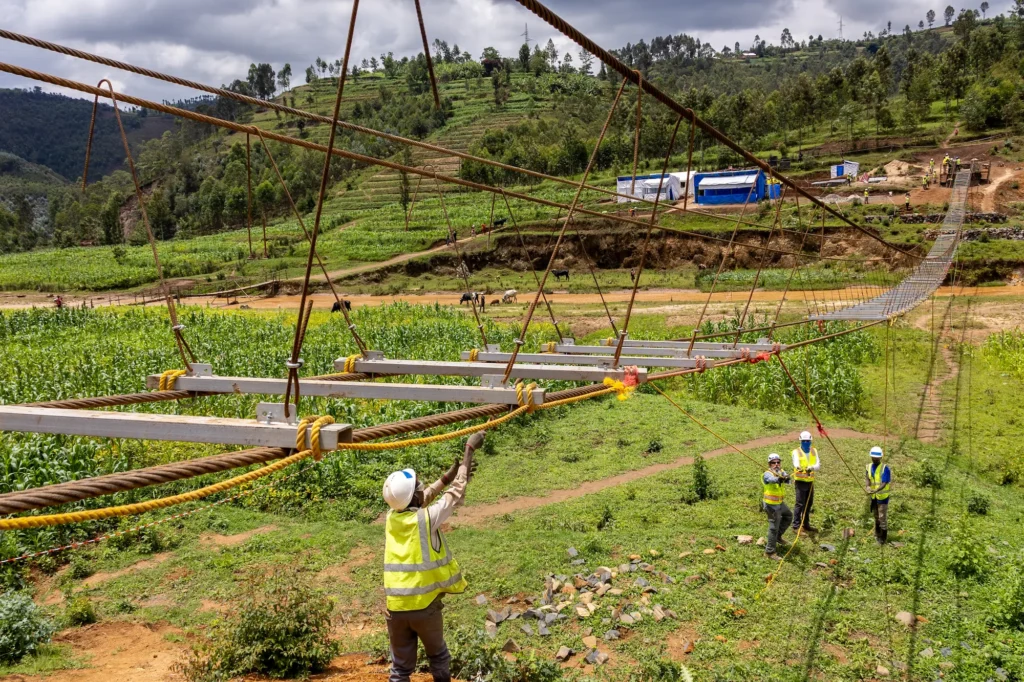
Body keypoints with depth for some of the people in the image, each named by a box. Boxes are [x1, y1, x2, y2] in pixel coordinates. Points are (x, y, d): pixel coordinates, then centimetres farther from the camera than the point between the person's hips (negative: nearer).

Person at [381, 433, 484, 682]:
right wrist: (470, 450, 3)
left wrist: (452, 472, 21)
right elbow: (456, 493, -4)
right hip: (425, 606, -3)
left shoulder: (391, 518, 0)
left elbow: (423, 497, 17)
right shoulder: (426, 518, -14)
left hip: (395, 608, 3)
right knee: (438, 656, 22)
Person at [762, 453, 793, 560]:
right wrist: (778, 479, -64)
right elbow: (771, 479, -41)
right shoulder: (767, 474, -17)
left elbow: (786, 478, -21)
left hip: (780, 503, 8)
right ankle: (769, 552, 1)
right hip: (771, 505, -8)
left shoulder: (782, 472, 1)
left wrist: (786, 478, -46)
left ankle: (777, 536, 40)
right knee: (774, 527, -6)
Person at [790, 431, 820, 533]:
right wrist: (798, 467, -50)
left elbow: (818, 465, -6)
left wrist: (812, 468, -29)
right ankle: (796, 525, -6)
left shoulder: (814, 451, 7)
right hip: (800, 481, -5)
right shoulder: (796, 452, -7)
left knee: (809, 504, 13)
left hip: (810, 481, 5)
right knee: (800, 503, -10)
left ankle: (806, 524, 26)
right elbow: (796, 463, -25)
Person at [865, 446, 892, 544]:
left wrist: (875, 491, -40)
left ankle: (883, 537, 10)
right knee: (876, 516, 18)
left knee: (882, 517, -2)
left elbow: (884, 484, -24)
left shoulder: (885, 468, -18)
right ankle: (877, 534, 34)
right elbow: (868, 479, 0)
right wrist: (867, 486, -23)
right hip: (873, 496, 5)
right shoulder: (869, 466, 1)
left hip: (882, 496, -5)